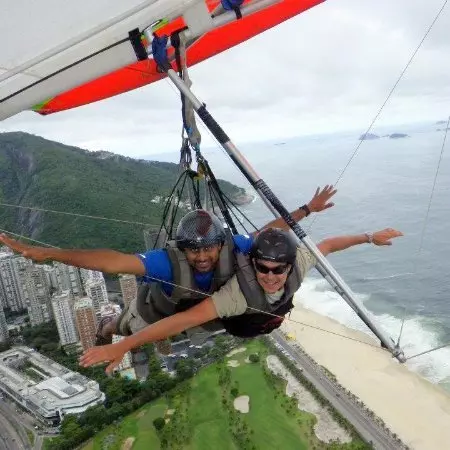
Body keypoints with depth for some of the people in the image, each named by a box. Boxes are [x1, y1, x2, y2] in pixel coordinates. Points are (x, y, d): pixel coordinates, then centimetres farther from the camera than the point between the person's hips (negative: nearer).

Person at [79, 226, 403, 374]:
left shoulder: (298, 266, -40)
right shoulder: (240, 291, -53)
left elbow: (327, 245, -22)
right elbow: (183, 320, -58)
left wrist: (369, 237, -14)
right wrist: (123, 345, -62)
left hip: (262, 326, 4)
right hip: (232, 329, -4)